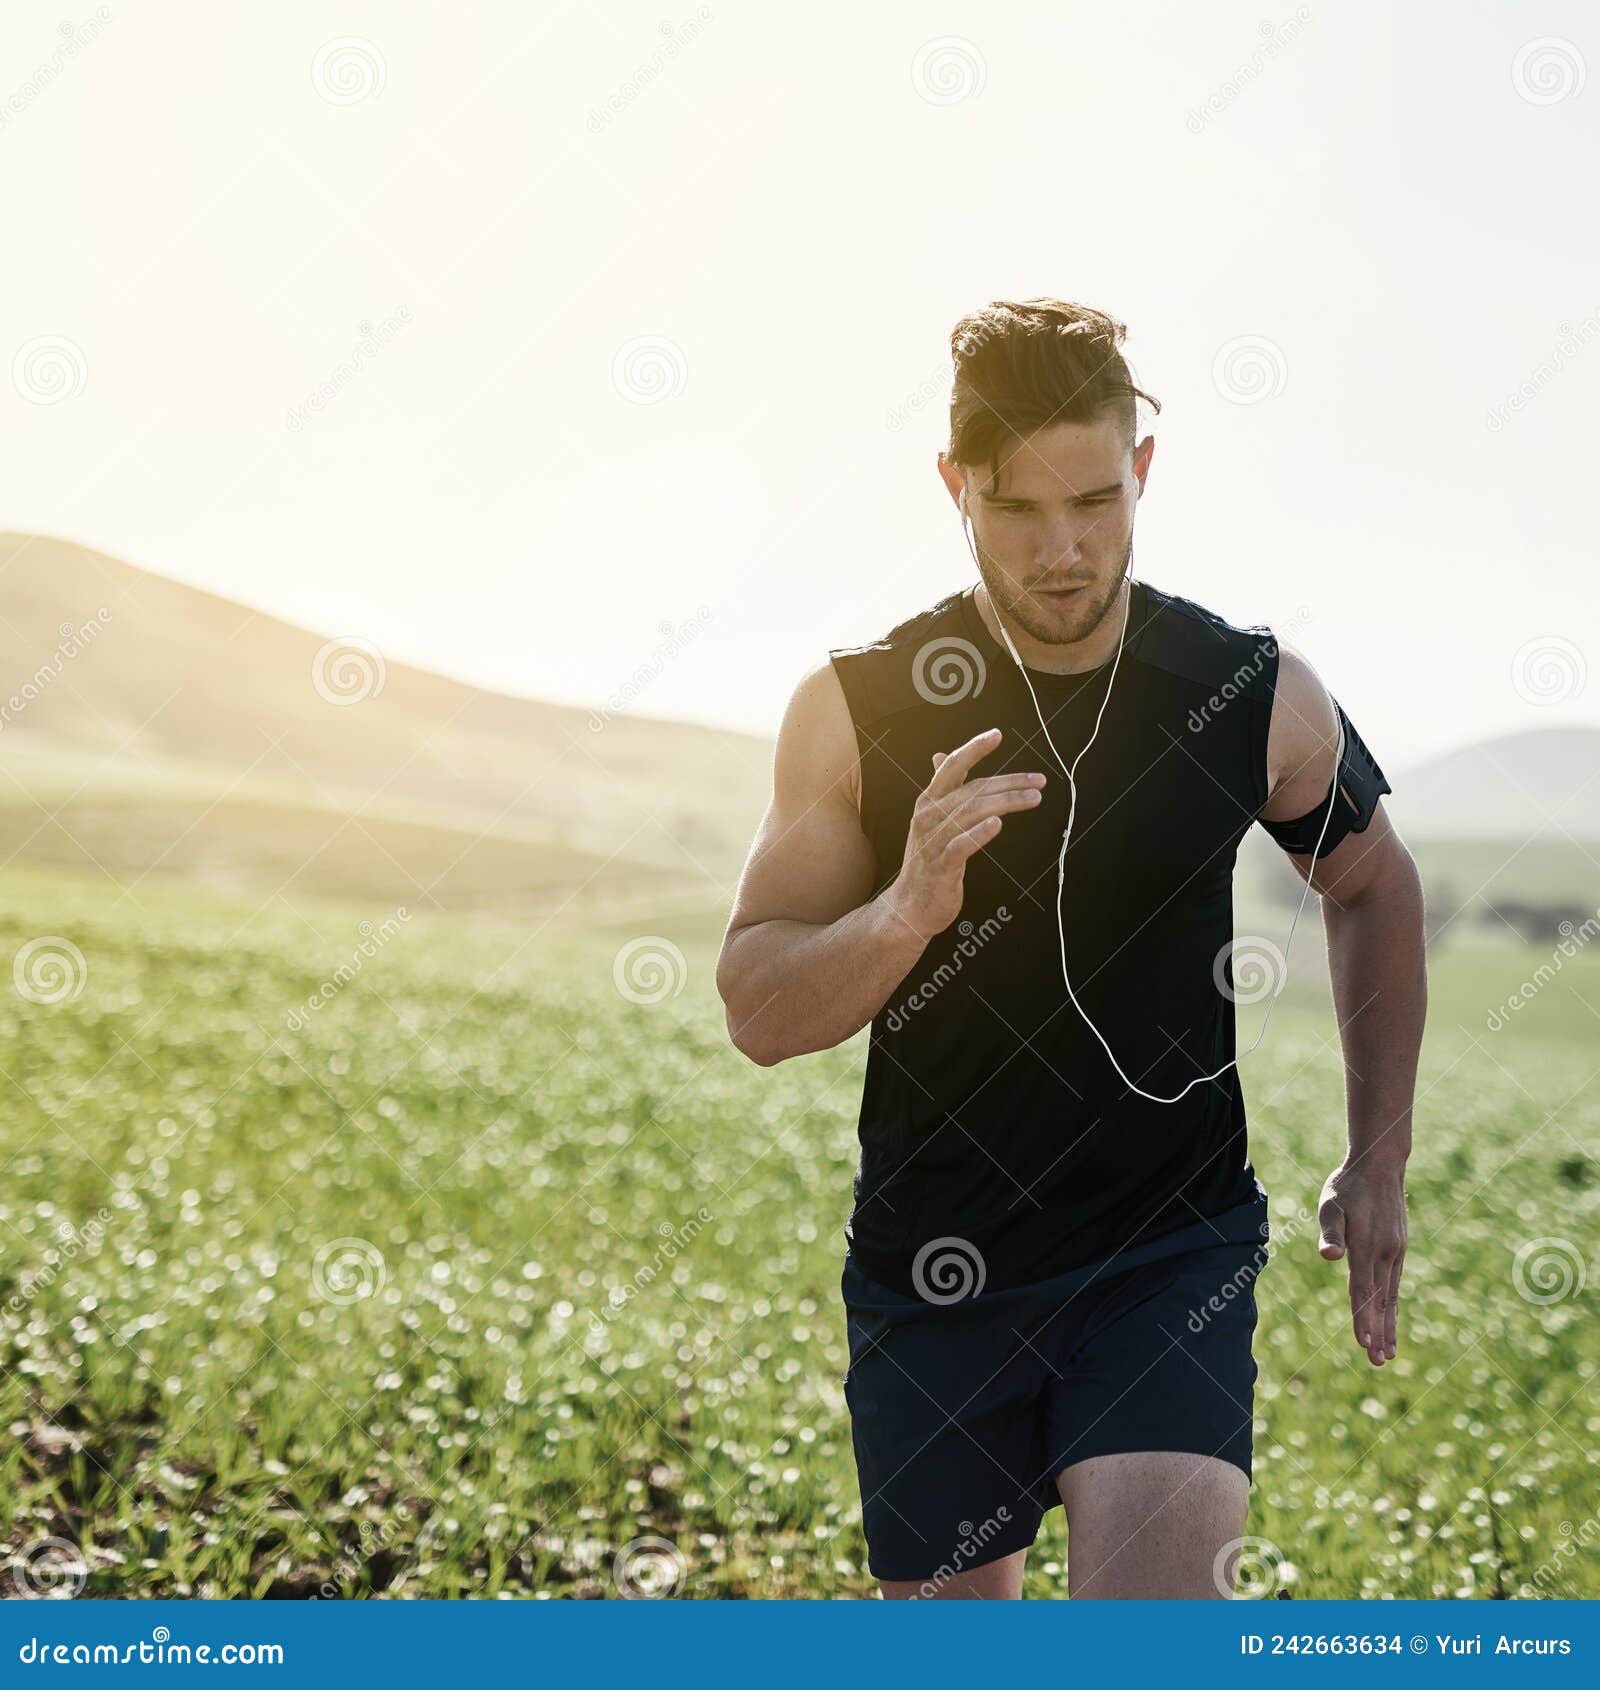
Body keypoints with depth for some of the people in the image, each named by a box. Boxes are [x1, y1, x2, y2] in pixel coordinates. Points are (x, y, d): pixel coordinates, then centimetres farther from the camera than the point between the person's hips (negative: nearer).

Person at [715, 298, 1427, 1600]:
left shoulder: (1257, 695, -5)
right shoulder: (856, 709, -7)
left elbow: (1374, 888, 14)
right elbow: (758, 1016, -8)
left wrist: (1380, 1167, 11)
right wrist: (907, 910, -28)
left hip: (1174, 1255, -1)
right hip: (932, 1272, 1)